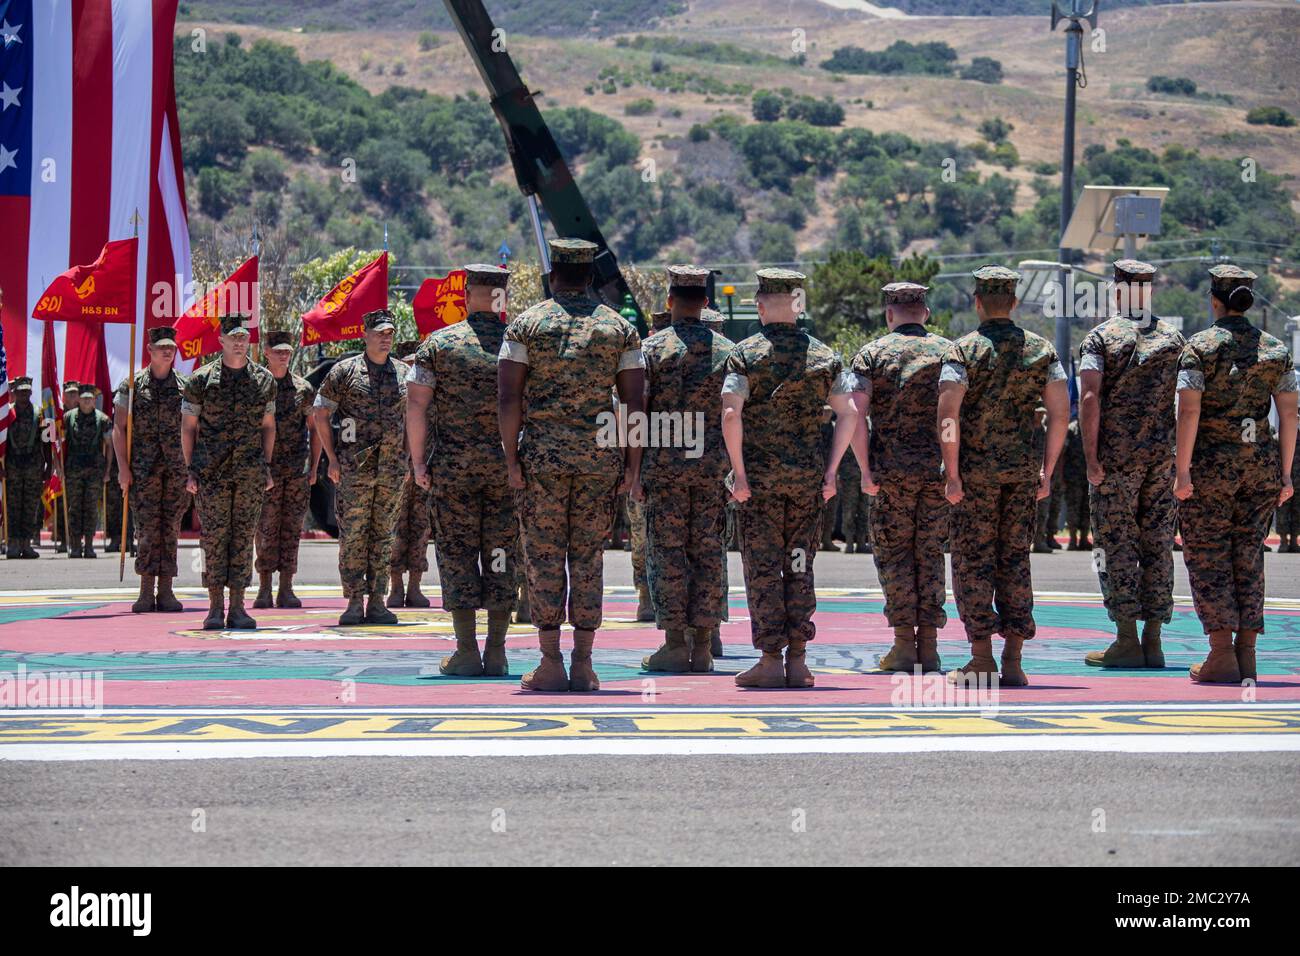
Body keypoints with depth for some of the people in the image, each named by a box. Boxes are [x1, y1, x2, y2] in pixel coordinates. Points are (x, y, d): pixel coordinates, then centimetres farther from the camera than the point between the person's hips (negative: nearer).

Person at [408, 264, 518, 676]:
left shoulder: (439, 344, -1)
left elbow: (416, 403, -6)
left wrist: (418, 459, 0)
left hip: (453, 466, -1)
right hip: (507, 464, 1)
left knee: (457, 553, 4)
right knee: (502, 554, 6)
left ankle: (466, 651, 0)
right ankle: (496, 652, 6)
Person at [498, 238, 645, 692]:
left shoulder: (526, 324, 1)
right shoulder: (621, 328, 6)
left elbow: (508, 397, -5)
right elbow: (635, 403, 2)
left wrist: (511, 458, -2)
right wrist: (633, 467, 6)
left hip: (541, 453, -1)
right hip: (600, 455, 2)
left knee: (544, 555, 2)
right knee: (588, 556, 6)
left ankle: (551, 662, -1)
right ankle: (583, 663, 5)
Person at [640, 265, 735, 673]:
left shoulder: (653, 347, -4)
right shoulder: (727, 350, 5)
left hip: (665, 465, -3)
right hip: (713, 467, 3)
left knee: (668, 552, 1)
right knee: (708, 552, 5)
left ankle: (675, 643, -2)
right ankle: (703, 645, 5)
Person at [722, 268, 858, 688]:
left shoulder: (745, 354, -5)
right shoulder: (823, 356, 5)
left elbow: (730, 414, -15)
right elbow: (848, 414, 2)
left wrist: (739, 473, -10)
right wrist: (831, 470, 6)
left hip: (758, 478, -3)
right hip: (807, 477, 3)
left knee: (762, 567, 1)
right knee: (800, 567, 9)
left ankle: (770, 660, -2)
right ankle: (797, 661, 7)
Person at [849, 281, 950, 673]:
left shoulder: (872, 353, 1)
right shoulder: (950, 352, 7)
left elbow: (856, 415, -9)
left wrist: (865, 469, -4)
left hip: (892, 469, -2)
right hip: (939, 468, 2)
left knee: (893, 552, 5)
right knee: (931, 552, 8)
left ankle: (904, 644, -1)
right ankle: (929, 644, 5)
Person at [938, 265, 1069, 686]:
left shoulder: (963, 350, -7)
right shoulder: (1041, 349, 4)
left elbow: (948, 414, -17)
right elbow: (1060, 413, 2)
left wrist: (952, 473, -12)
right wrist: (1047, 470, 9)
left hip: (976, 468, -3)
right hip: (1023, 468, 3)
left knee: (973, 560, 3)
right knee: (1015, 559, 8)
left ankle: (982, 659, 1)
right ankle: (1013, 660, 5)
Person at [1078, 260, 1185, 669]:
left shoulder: (1100, 337, -2)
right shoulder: (1174, 338, 9)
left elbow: (1090, 398, -12)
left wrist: (1090, 458, -12)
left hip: (1116, 456, -3)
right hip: (1163, 456, 3)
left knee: (1117, 544, 0)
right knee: (1157, 544, 6)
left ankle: (1127, 641, -4)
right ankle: (1153, 641, 6)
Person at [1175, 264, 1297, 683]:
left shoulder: (1199, 347, -8)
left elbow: (1188, 411, -16)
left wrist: (1182, 471, -14)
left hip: (1210, 463, -4)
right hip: (1261, 461, 4)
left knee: (1207, 557, 2)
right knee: (1248, 556, 10)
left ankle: (1222, 654, -4)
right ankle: (1247, 654, 8)